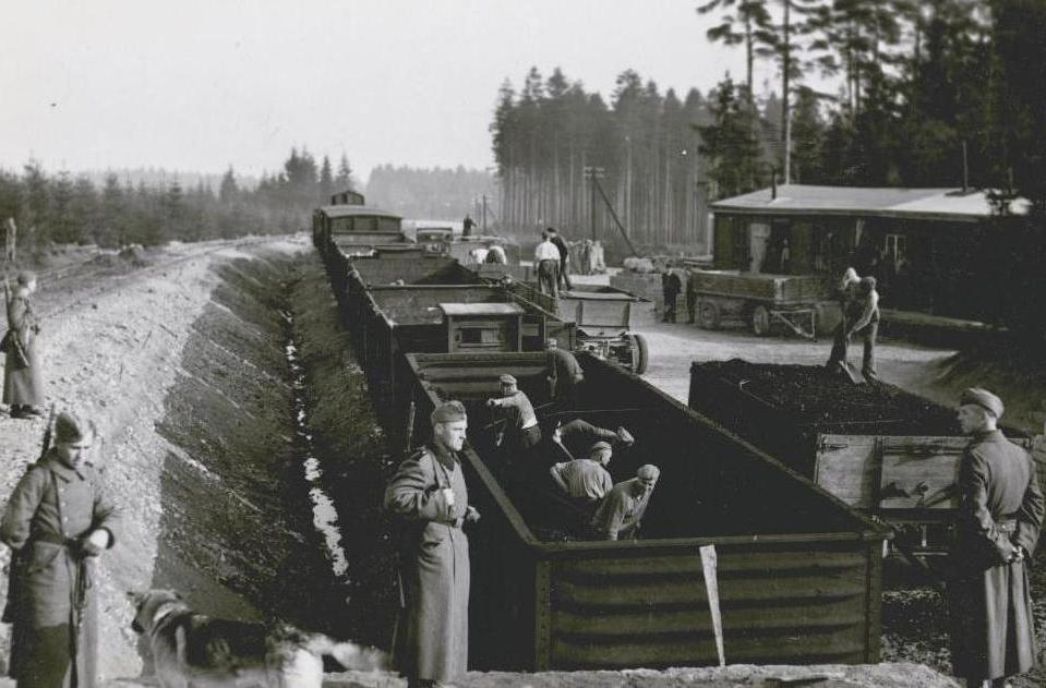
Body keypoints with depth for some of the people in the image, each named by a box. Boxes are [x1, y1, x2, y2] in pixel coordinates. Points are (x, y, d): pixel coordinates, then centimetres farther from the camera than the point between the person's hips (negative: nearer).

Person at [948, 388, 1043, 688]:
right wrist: (1021, 545, -1)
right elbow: (1035, 504, 4)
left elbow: (975, 512, -25)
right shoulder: (1022, 456, 4)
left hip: (977, 559, -7)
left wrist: (1001, 545, -14)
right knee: (1007, 621, 18)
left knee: (977, 627, 2)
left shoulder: (976, 456, -19)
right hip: (1011, 562, 7)